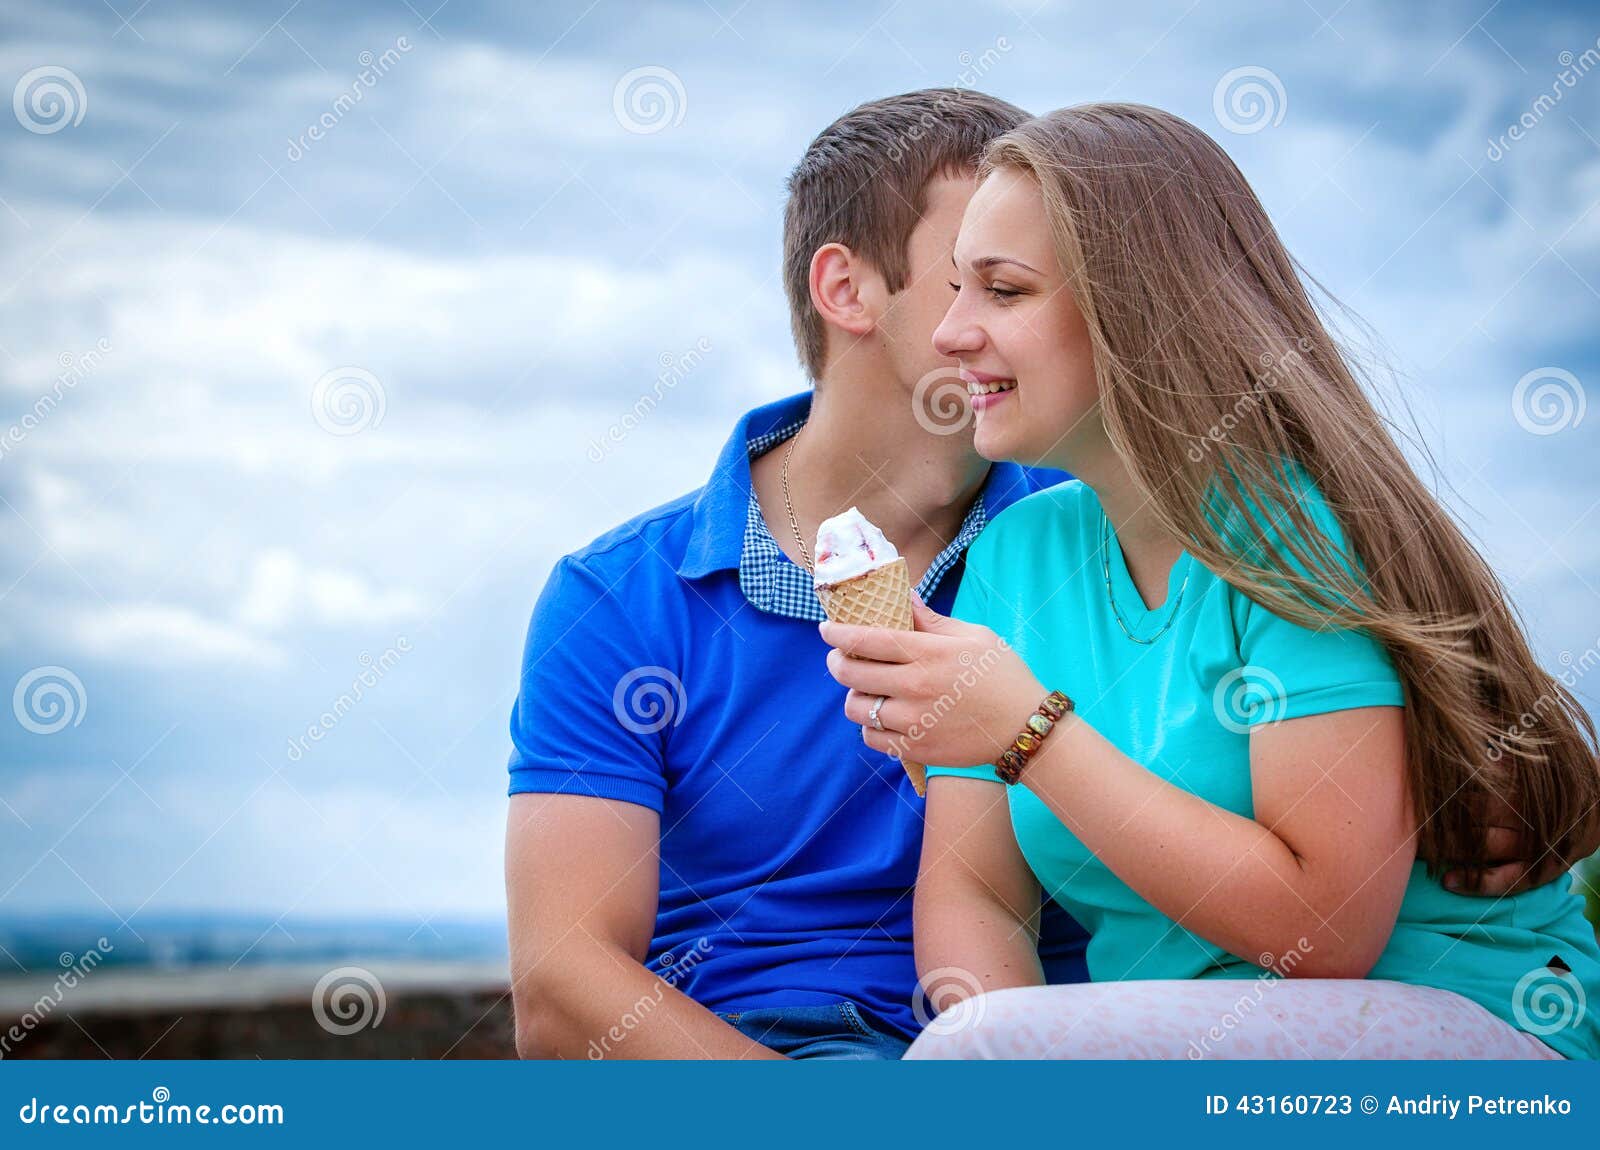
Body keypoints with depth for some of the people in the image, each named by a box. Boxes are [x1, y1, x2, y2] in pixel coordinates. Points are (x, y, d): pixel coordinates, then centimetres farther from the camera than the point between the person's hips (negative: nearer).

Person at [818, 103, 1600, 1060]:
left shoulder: (1292, 525, -13)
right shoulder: (1018, 550, 9)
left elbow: (1327, 929, -18)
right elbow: (969, 884, 4)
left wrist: (1033, 730, -19)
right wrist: (979, 1006, -19)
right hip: (1184, 1044, 6)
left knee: (990, 1046, -28)